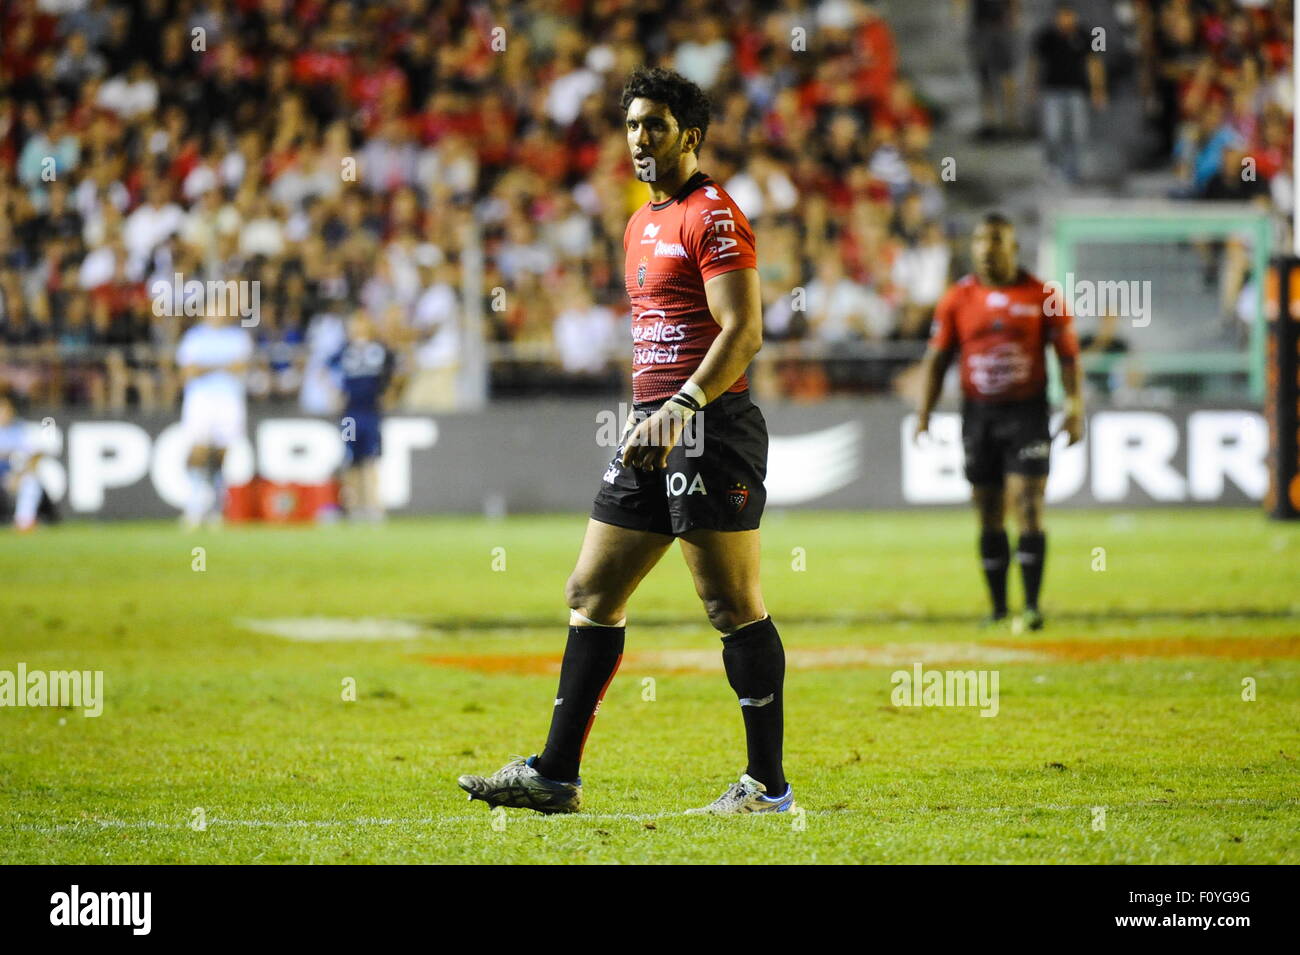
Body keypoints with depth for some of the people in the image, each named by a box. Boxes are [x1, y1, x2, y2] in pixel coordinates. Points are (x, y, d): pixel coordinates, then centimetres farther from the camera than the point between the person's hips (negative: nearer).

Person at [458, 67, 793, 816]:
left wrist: (682, 408, -26)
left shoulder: (714, 216, -9)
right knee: (592, 593, 7)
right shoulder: (642, 225, 20)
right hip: (655, 428, 10)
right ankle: (556, 774, 10)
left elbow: (743, 332, -17)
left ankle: (768, 785, -1)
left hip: (711, 427, -10)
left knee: (733, 605, -6)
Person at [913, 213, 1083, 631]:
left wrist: (1075, 408, -7)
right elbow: (937, 358, 10)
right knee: (990, 515, 6)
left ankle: (1032, 606, -10)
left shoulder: (1043, 297, -1)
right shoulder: (957, 299, 5)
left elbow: (1068, 356, 2)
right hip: (978, 413, 3)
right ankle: (997, 608, 13)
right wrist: (923, 414, 2)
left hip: (1027, 412, -3)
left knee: (1028, 509, -11)